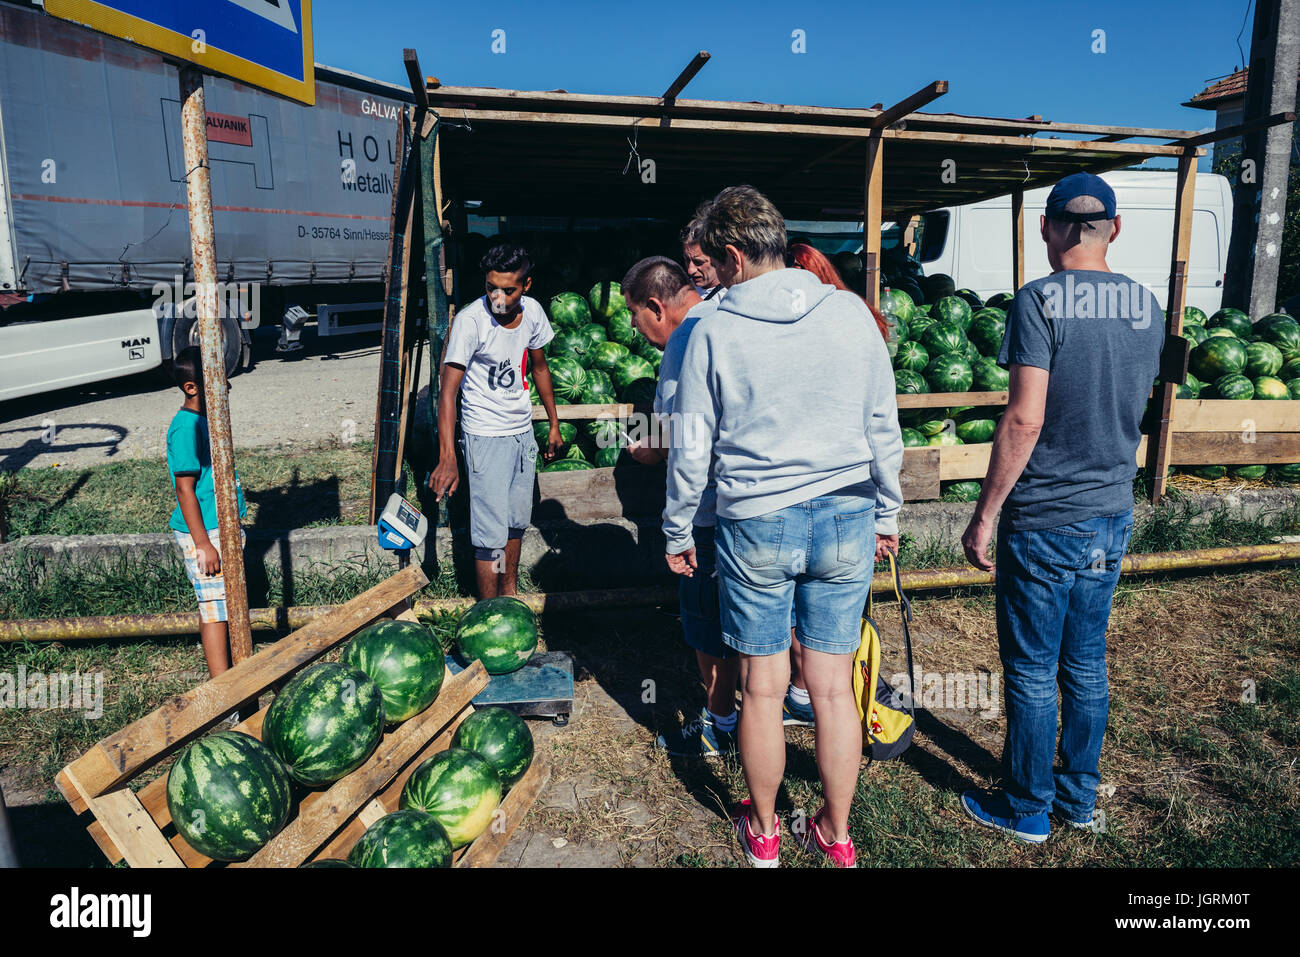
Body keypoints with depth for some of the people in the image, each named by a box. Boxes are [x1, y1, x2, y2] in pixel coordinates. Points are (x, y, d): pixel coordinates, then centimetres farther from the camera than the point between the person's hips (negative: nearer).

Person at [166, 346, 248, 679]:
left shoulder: (207, 416, 9)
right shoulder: (186, 426, -20)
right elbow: (185, 489, -21)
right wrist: (203, 544, -20)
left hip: (219, 528, 9)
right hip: (201, 532, -9)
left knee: (217, 605, 17)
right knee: (215, 608, -3)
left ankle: (222, 673, 30)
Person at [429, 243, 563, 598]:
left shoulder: (532, 311, -4)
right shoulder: (470, 320, -21)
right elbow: (448, 389, -25)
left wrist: (554, 424, 18)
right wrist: (447, 458, -35)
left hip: (522, 430, 6)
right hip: (485, 435, -6)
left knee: (517, 521, 17)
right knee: (491, 532, -7)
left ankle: (510, 594, 35)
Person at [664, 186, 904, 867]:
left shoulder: (714, 332, -7)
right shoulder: (851, 312, 0)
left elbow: (691, 449, -3)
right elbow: (884, 428, 5)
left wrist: (677, 532, 10)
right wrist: (887, 515, 17)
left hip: (756, 528, -2)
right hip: (847, 521, 3)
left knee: (762, 688, 11)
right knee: (834, 687, 12)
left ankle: (762, 832, 30)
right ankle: (836, 836, 29)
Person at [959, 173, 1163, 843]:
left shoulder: (1040, 300, -15)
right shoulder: (1147, 306, 5)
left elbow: (1025, 420, -21)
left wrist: (984, 515, -14)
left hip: (1044, 519, -6)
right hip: (1113, 515, 6)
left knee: (1032, 671, 7)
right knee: (1087, 664, 18)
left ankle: (1027, 809, 22)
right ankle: (1080, 799, 33)